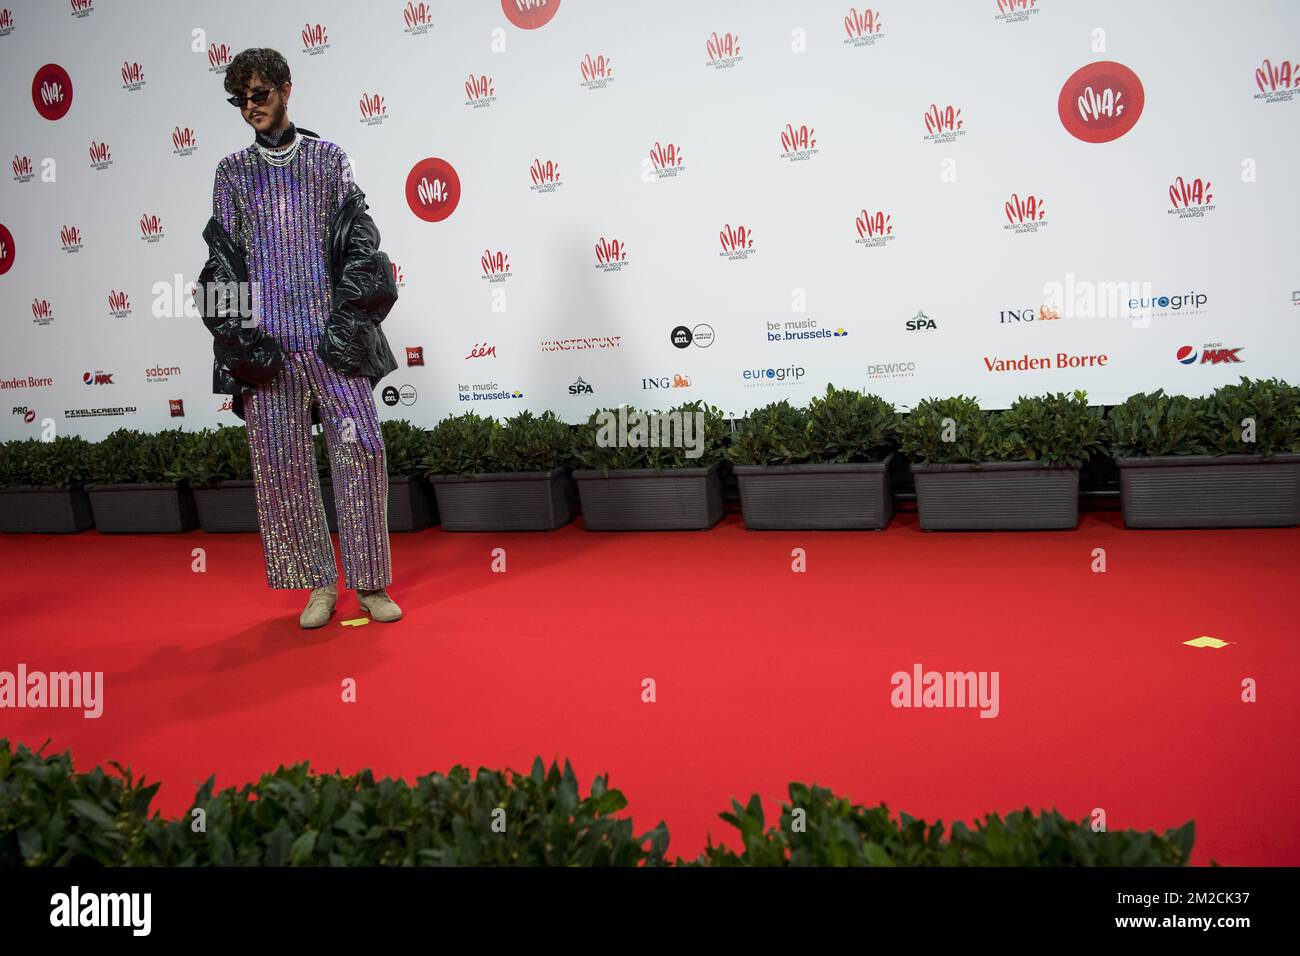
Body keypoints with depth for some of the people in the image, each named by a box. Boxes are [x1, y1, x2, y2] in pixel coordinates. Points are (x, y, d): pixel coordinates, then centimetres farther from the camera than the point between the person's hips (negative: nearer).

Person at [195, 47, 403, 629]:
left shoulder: (329, 159, 11)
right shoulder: (232, 173, 14)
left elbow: (358, 241, 4)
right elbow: (224, 256, 9)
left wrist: (350, 318, -7)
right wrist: (241, 335, -2)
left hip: (332, 335, -1)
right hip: (266, 338, 2)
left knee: (361, 448, -8)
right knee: (280, 461, 0)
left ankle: (370, 584, 4)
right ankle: (318, 584, 12)